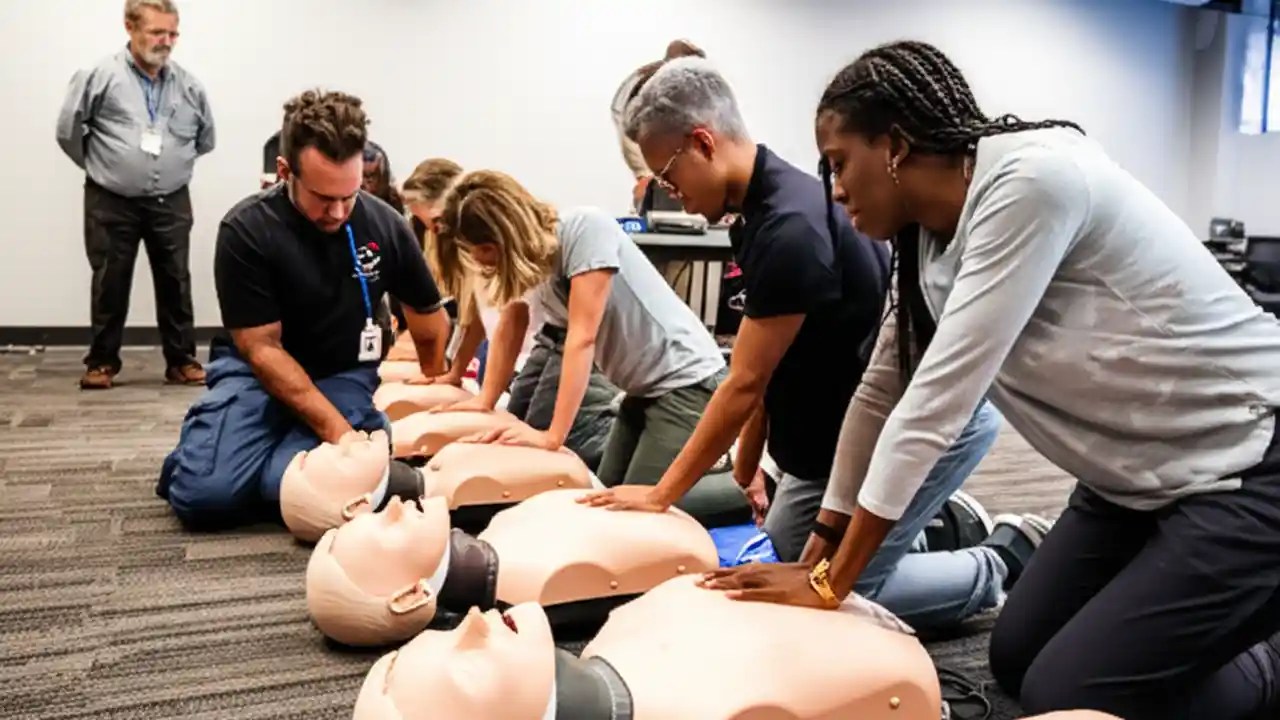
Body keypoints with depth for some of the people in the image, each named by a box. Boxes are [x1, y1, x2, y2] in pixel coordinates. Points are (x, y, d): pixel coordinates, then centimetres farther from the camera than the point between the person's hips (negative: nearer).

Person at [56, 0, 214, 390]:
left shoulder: (189, 85, 2)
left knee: (175, 283, 6)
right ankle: (102, 361, 19)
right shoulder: (100, 76, -7)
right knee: (110, 284, 7)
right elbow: (67, 131, -1)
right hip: (111, 203, -2)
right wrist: (98, 166, 8)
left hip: (171, 203, 2)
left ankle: (182, 360, 17)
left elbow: (207, 140, 16)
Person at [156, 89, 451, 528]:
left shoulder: (385, 226, -9)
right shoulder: (246, 230, -17)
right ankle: (193, 455, 13)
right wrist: (335, 429, -27)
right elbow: (262, 348, -18)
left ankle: (281, 454, 7)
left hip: (342, 375, 1)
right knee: (205, 493, -24)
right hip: (259, 369, -1)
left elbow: (431, 320, 6)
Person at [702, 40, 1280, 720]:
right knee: (1016, 659, 10)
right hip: (1139, 475, 8)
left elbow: (938, 399, -27)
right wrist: (822, 555, 10)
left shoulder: (1032, 178, -25)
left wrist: (830, 584, -21)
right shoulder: (930, 242, 0)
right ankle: (1225, 611, 26)